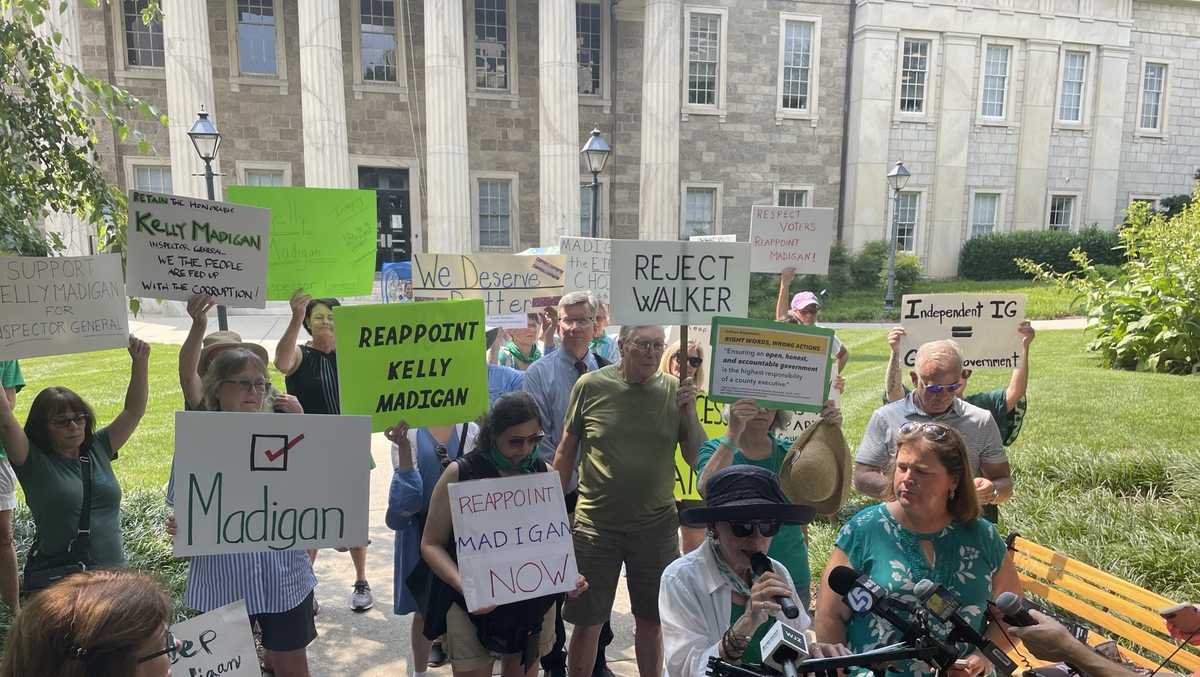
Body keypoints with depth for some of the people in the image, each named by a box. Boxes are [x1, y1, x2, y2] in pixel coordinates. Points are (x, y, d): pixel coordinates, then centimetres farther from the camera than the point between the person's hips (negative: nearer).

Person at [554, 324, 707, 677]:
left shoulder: (674, 390, -5)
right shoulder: (590, 385, -9)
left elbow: (697, 457, -1)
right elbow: (566, 451, 2)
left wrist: (689, 410, -15)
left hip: (657, 525, 2)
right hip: (596, 524, -1)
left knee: (651, 620, 17)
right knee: (587, 623, 11)